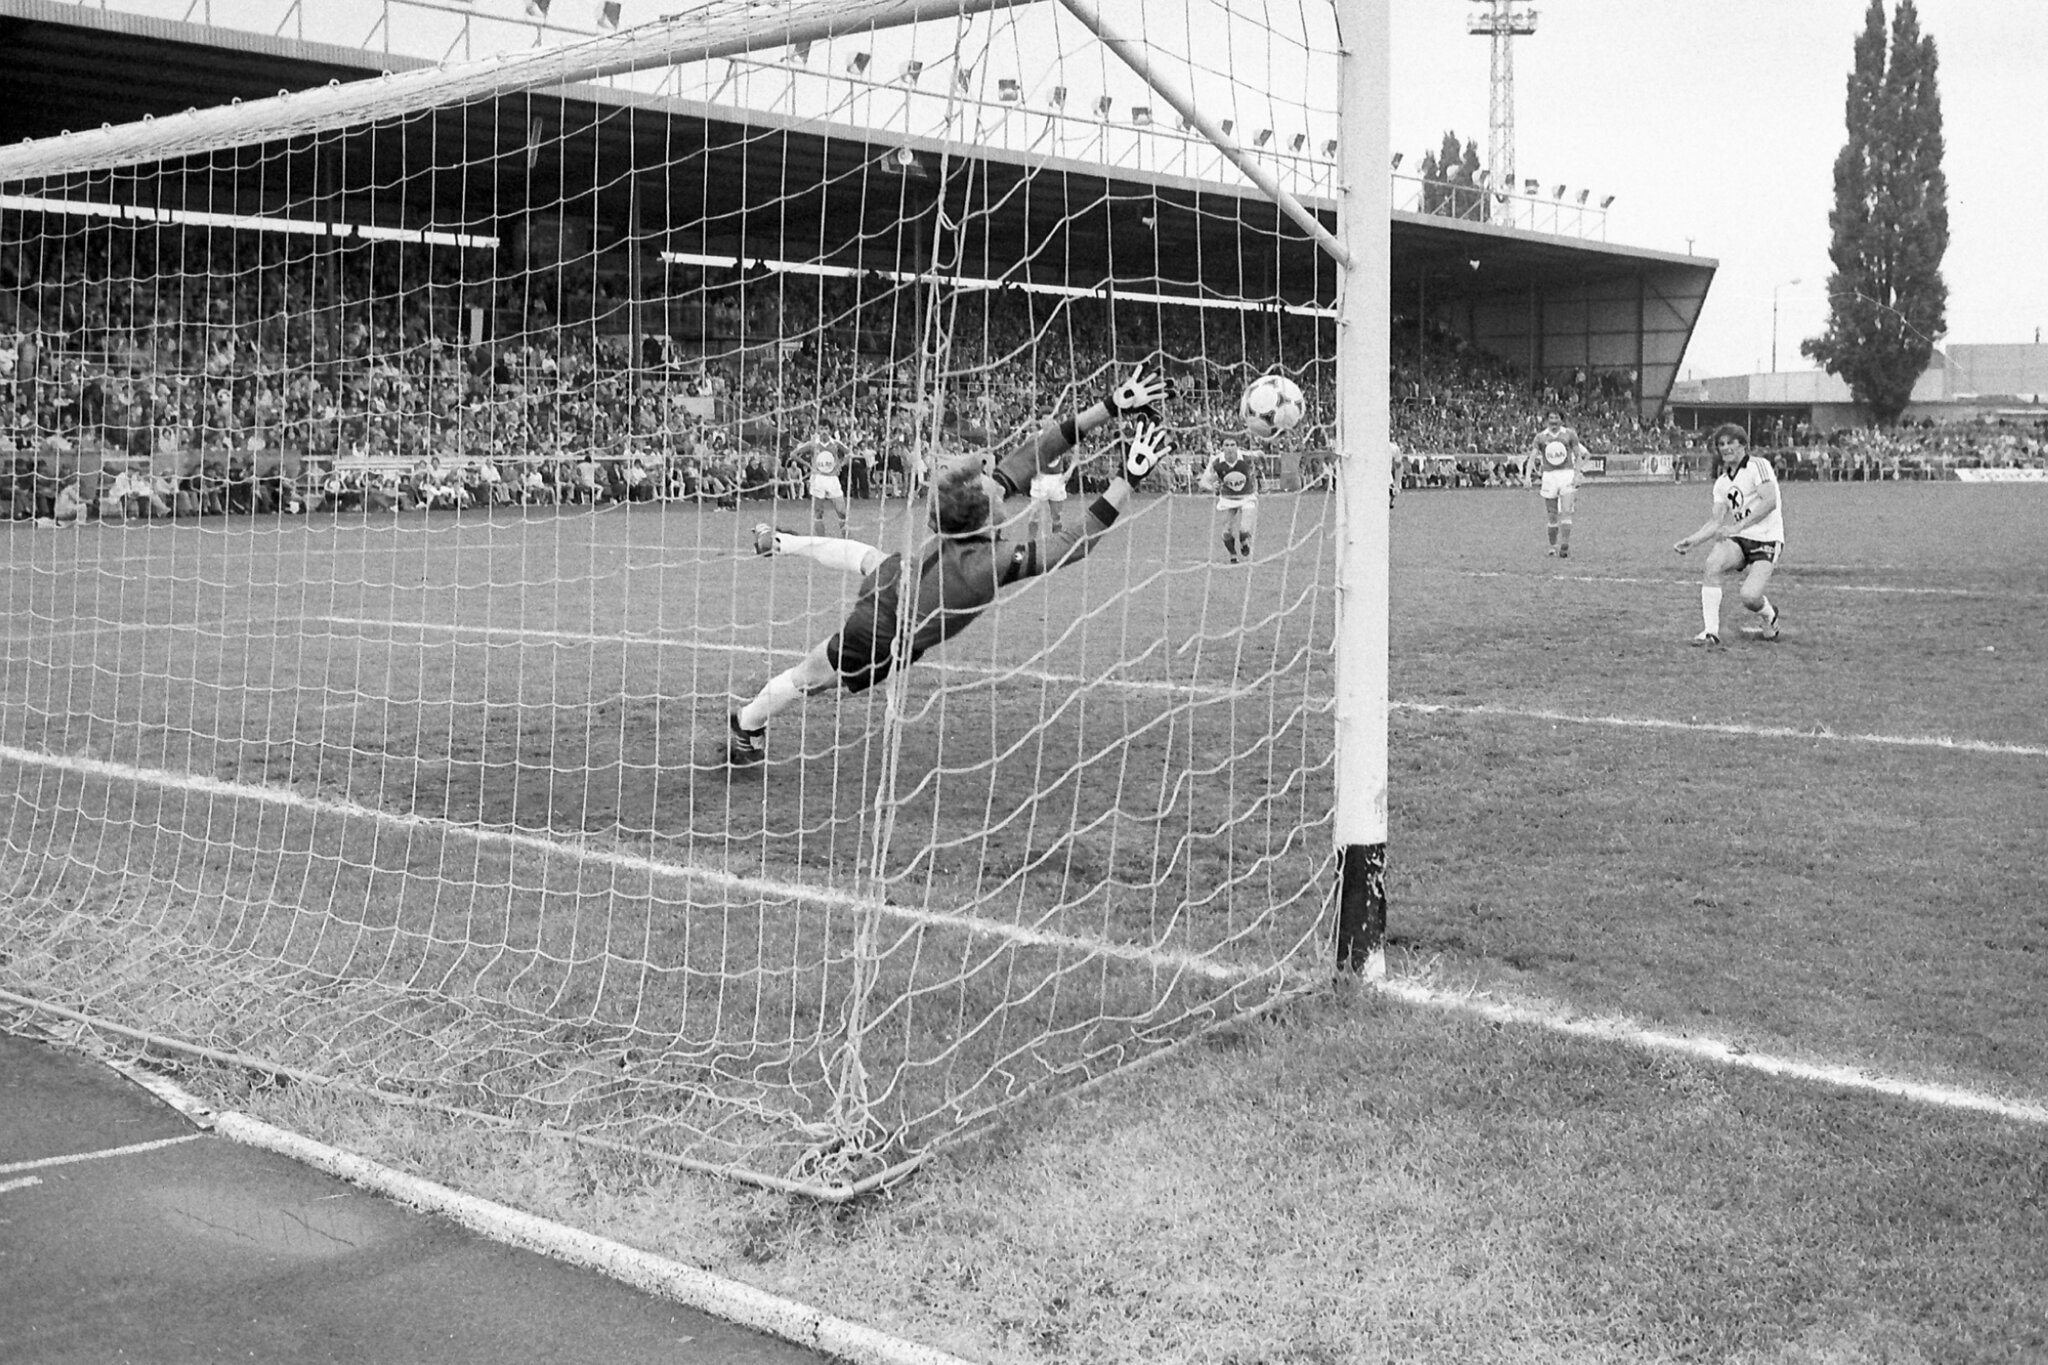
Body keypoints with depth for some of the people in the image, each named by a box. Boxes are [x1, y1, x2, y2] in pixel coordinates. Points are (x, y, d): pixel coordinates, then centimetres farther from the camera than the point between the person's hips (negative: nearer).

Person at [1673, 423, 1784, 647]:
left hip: (1766, 540, -6)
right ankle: (1711, 631, -23)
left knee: (1750, 596, -21)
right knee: (1713, 562, -27)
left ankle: (1769, 616, 18)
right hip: (1739, 539, 6)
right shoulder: (1722, 481, 14)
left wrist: (1738, 526, -25)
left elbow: (1770, 501, -20)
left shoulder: (1758, 465, -7)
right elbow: (1717, 521, 12)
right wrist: (1691, 541, -3)